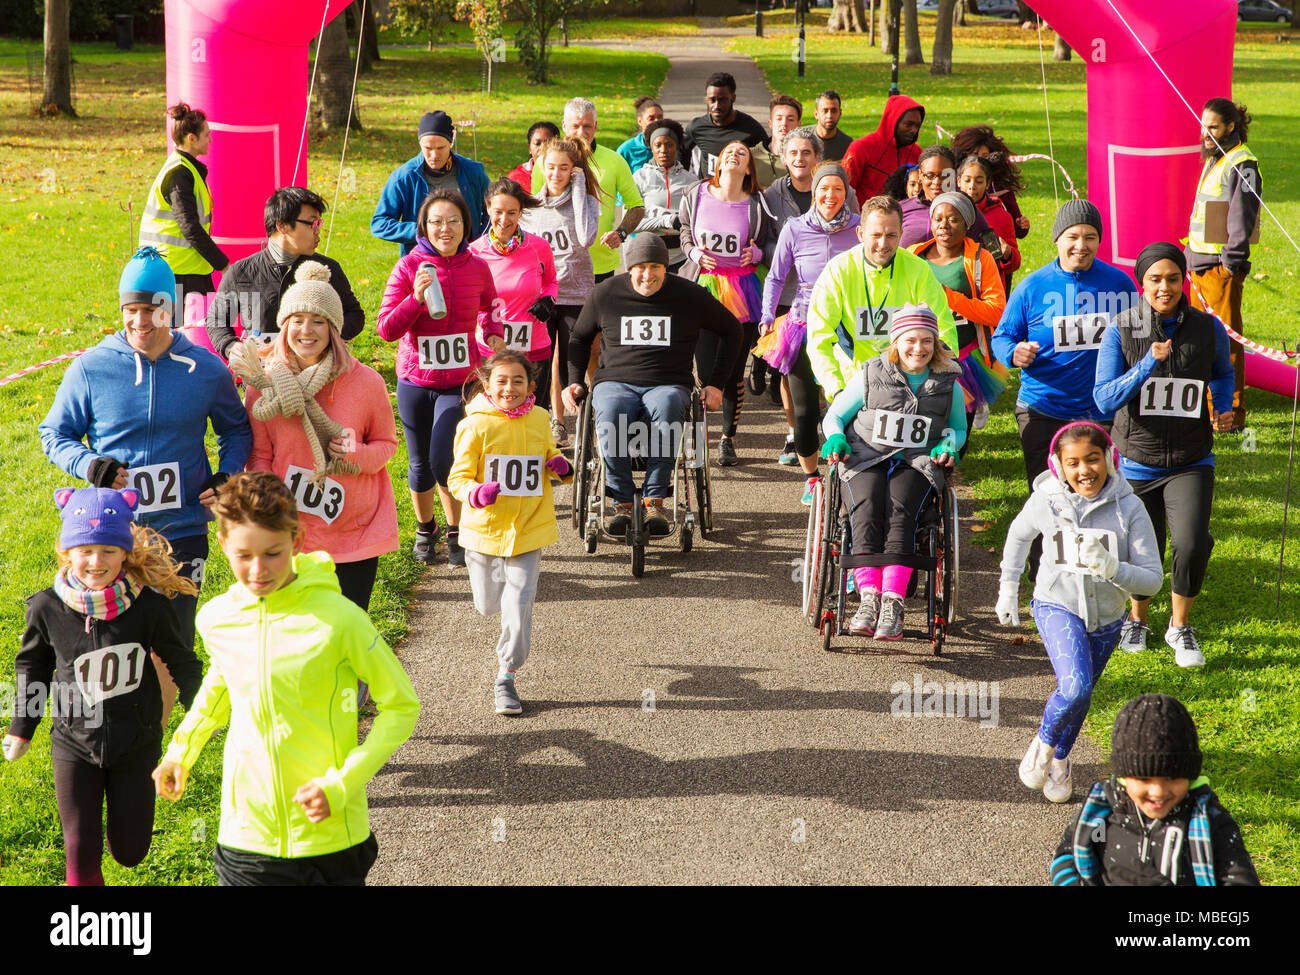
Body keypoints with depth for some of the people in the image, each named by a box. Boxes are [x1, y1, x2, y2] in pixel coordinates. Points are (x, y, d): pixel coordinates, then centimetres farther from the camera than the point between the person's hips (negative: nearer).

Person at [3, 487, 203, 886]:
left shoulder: (149, 605, -19)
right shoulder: (48, 607, -15)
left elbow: (181, 662, 0)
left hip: (136, 743, 0)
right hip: (75, 744, 0)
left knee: (130, 851, 11)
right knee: (81, 853, 0)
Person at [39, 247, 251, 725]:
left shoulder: (206, 370, -1)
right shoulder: (90, 368, -4)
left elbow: (236, 430, 16)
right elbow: (54, 434, 7)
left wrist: (226, 477, -3)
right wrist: (90, 465, -13)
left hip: (181, 530, 0)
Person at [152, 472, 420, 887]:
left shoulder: (338, 619, -15)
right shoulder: (215, 619, -2)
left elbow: (402, 705, -7)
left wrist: (342, 783, -15)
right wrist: (181, 752, 26)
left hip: (330, 835, -3)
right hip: (246, 835, 3)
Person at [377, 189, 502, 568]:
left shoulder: (477, 268, -2)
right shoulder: (409, 267, -8)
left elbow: (490, 309, 21)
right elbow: (386, 329, -11)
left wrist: (494, 333, 1)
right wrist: (416, 298, -24)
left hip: (460, 381, 0)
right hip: (415, 381, 0)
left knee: (442, 461, -13)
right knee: (421, 464, 12)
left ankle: (456, 532, 10)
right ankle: (425, 530, 37)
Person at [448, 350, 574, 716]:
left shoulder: (539, 420, 1)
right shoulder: (476, 425, -10)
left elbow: (550, 456, 20)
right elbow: (458, 477, -9)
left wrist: (561, 467, -4)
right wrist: (477, 493, -31)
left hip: (528, 529, 1)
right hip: (485, 529, -1)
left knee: (519, 605, -6)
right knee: (488, 605, 14)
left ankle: (506, 677, 7)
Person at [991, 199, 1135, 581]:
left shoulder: (1118, 283, 4)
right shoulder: (1032, 287, -1)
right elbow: (1001, 336, 3)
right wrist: (1015, 353, -19)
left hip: (1102, 410, 1)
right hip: (1043, 410, -1)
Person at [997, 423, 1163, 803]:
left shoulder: (1129, 508, -15)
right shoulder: (1045, 502, -13)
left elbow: (1153, 578, -15)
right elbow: (1018, 535, 10)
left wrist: (1111, 568, -33)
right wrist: (1008, 588, 16)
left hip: (1106, 618, 2)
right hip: (1058, 607, -2)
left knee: (1080, 695, 18)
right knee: (1075, 688, -25)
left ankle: (1060, 759, 45)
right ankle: (1044, 742, 4)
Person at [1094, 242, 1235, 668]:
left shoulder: (1207, 329, -4)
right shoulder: (1120, 333, -8)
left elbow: (1223, 372, 18)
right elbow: (1104, 398, -15)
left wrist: (1223, 406, -1)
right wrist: (1148, 364, -26)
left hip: (1192, 462, 0)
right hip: (1138, 462, 0)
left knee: (1192, 544, -19)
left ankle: (1181, 627, 7)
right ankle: (1137, 620, 44)